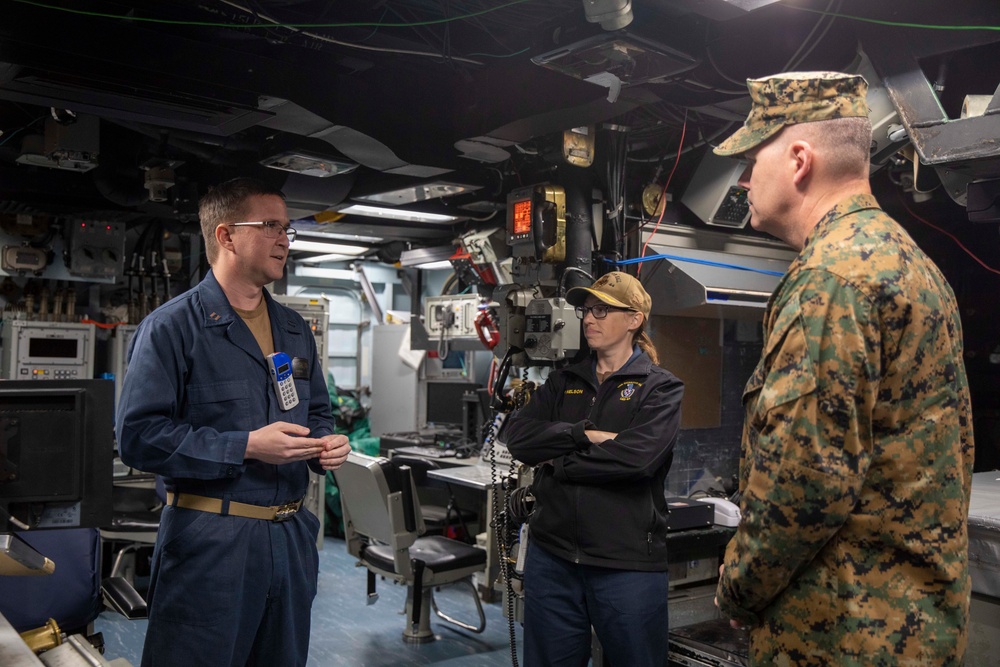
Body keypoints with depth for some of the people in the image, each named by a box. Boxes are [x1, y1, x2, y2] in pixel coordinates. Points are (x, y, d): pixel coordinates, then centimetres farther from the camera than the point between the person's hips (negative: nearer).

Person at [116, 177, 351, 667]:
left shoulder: (295, 330, 12)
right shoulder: (172, 326, -9)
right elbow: (139, 435, -17)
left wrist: (326, 444, -2)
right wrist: (245, 447, -22)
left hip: (290, 535, 7)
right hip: (209, 539, -6)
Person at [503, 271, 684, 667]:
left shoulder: (661, 388, -1)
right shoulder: (563, 383, 13)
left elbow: (636, 457, -19)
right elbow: (517, 436, -3)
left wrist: (557, 463, -9)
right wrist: (585, 434, -15)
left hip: (628, 562, -4)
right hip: (550, 553, 5)